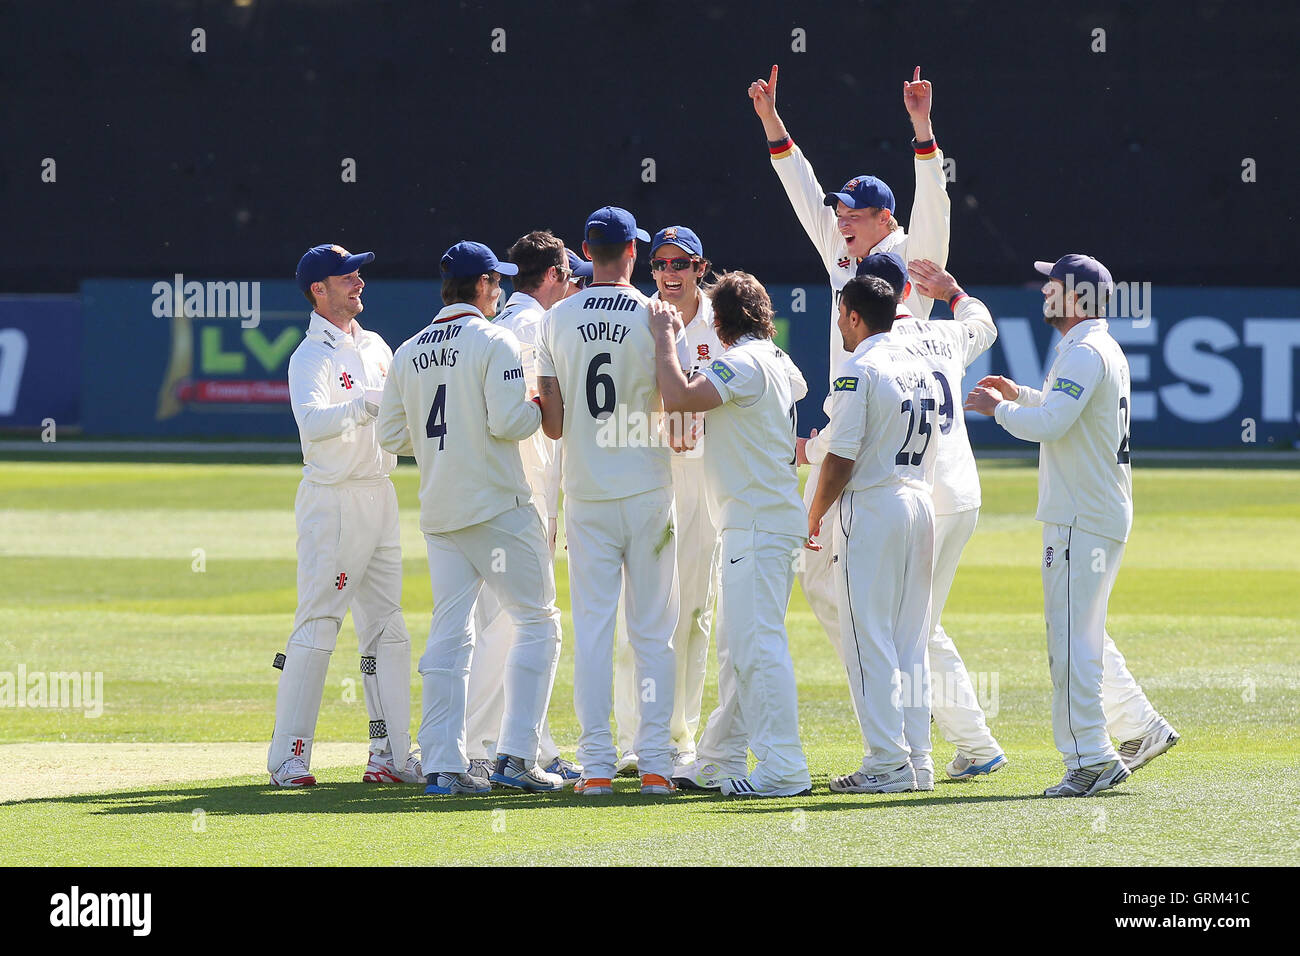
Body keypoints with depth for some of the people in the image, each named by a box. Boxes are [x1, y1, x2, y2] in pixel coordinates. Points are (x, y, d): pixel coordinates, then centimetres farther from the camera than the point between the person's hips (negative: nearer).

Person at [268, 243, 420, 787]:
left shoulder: (375, 347, 15)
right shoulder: (311, 356, -10)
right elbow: (312, 422, -27)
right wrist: (371, 401, -31)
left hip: (379, 495, 8)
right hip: (332, 499, -8)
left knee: (387, 629, 9)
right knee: (317, 625, -9)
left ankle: (391, 755, 12)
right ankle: (289, 757, -6)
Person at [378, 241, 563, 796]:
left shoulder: (409, 352, 9)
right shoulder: (494, 342, -9)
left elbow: (391, 435, 9)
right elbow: (507, 422, -18)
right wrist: (544, 405, 0)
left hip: (437, 513, 6)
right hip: (498, 509, -6)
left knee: (448, 634, 6)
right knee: (536, 622, 4)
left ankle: (443, 765, 1)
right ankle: (515, 756, -3)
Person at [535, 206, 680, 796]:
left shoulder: (557, 320, 2)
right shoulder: (654, 315, -5)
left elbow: (551, 423, 0)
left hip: (586, 493, 2)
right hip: (647, 489, -1)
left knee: (592, 629, 4)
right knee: (653, 630, 4)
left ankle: (596, 764, -1)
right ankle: (655, 762, 2)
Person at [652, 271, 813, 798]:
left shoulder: (743, 364, -15)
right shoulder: (778, 363, 15)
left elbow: (680, 397, -28)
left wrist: (665, 335, -15)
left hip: (758, 526, -10)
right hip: (762, 520, 10)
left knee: (758, 645, -13)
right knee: (736, 649, 16)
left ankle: (783, 769, -16)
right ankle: (720, 762, 23)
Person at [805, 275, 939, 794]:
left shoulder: (860, 370, -12)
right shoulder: (919, 369, 13)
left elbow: (841, 458, -15)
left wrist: (814, 516, -4)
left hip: (871, 505, -8)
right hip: (920, 502, 8)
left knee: (869, 638, -5)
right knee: (910, 641, 11)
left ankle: (887, 761, -9)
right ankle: (918, 759, 11)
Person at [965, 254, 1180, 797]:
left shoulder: (1085, 354, -16)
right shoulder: (1104, 350, 17)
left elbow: (1047, 425, -25)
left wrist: (998, 409, -9)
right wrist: (1019, 395, 22)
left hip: (1081, 521, -11)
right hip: (1105, 513, 11)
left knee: (1071, 638, -8)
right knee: (1084, 634, 19)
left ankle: (1090, 760, -7)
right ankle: (1141, 730, 21)